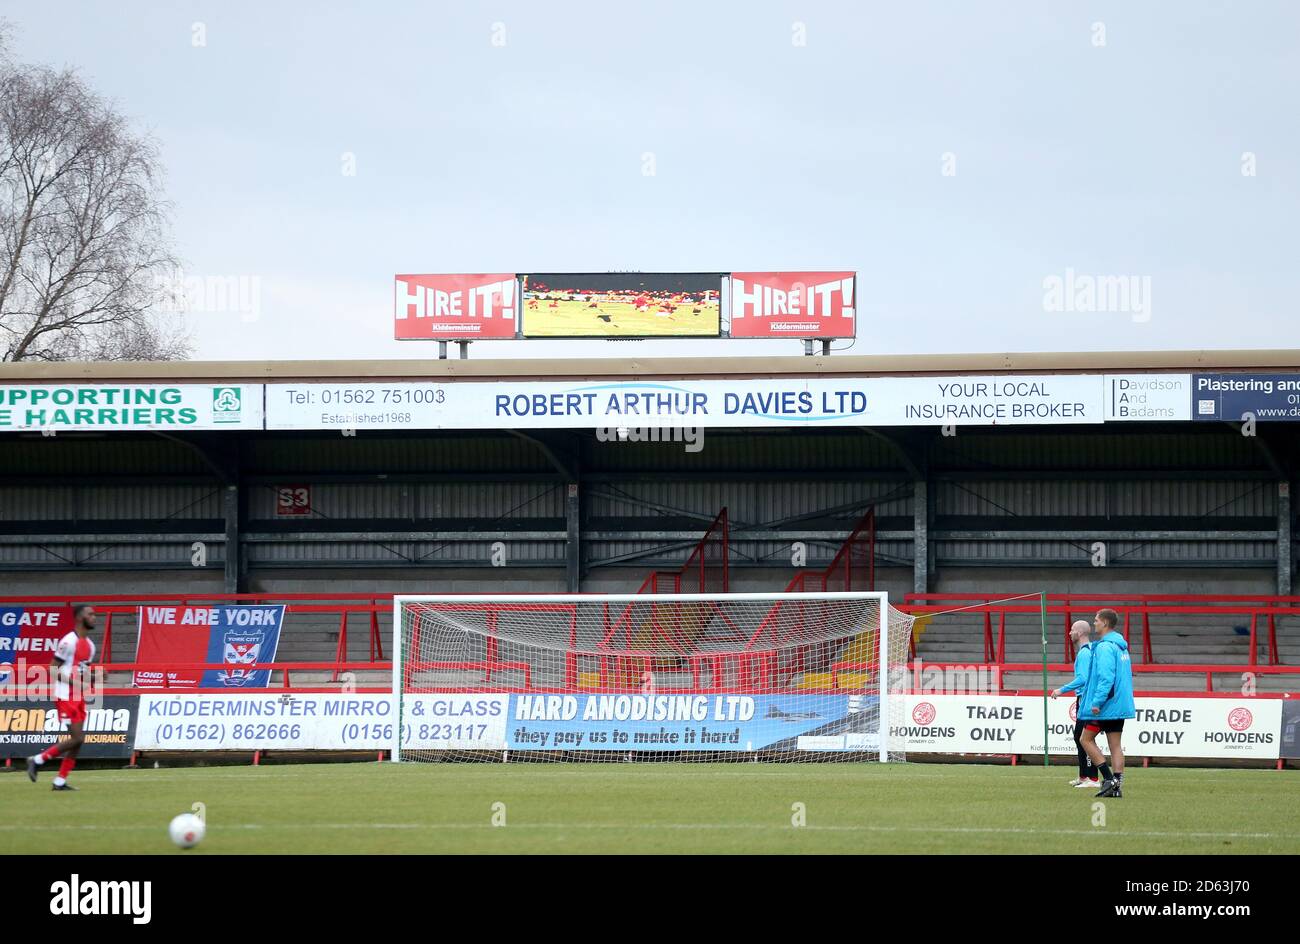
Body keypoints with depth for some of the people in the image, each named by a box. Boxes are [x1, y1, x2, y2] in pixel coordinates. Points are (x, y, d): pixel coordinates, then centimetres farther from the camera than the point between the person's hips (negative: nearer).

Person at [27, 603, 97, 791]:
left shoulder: (89, 645, 12)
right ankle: (37, 760, 1)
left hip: (79, 697, 9)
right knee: (77, 738, -12)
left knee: (79, 740, 5)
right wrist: (73, 681, -23)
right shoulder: (69, 641, -15)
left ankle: (61, 781, 10)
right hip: (66, 696, -9)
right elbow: (53, 669, -15)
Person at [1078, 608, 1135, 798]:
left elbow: (1106, 677, -23)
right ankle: (1117, 786, 3)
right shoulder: (1121, 646, 15)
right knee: (1115, 745, 7)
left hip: (1106, 704, -9)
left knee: (1086, 739, 1)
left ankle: (1109, 778, -7)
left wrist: (1097, 702, -23)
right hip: (1121, 704, 9)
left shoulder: (1105, 647, -15)